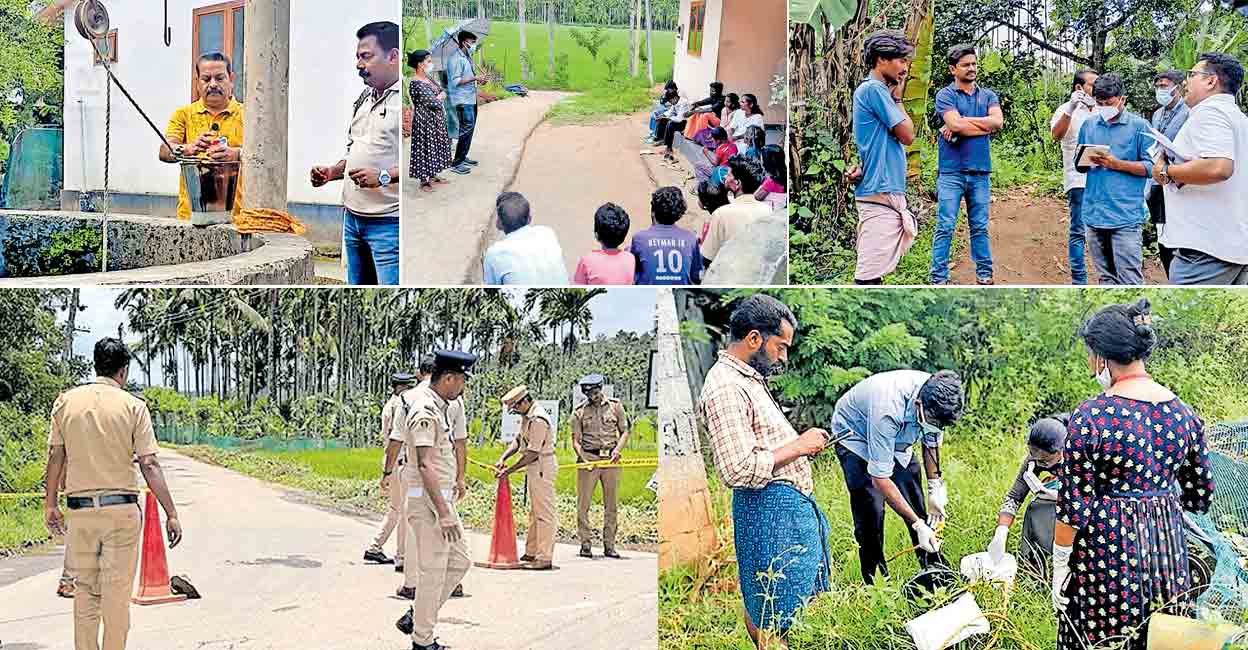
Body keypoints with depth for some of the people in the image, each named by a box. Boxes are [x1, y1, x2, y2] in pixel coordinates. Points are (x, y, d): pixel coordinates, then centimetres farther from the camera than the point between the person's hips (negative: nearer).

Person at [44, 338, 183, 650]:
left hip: (79, 509, 3)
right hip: (122, 509, -2)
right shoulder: (133, 405, -4)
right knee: (117, 594, 4)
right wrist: (171, 514, -5)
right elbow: (149, 465, -8)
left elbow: (56, 456, 6)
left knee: (84, 590, 12)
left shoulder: (65, 401, 4)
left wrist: (50, 504, 16)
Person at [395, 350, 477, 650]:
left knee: (460, 561, 13)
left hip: (442, 496, 10)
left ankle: (416, 616, 19)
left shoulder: (440, 406, 11)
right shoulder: (425, 411, -19)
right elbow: (425, 465, -26)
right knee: (432, 571, -4)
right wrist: (443, 513, -29)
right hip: (426, 500, -10)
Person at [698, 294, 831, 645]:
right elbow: (739, 470, -26)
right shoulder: (725, 388, -19)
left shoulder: (749, 378, 15)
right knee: (770, 620, -3)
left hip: (796, 504, 11)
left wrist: (802, 444, 13)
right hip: (769, 508, -11)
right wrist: (797, 446, -17)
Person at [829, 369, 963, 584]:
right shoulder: (887, 410, -44)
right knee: (870, 510, -15)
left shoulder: (937, 401, -24)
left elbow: (931, 442, 1)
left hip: (897, 439, 6)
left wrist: (935, 486, -8)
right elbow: (879, 479, -38)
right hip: (854, 435, -6)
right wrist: (917, 524, -34)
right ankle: (873, 580, -4)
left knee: (916, 504, 0)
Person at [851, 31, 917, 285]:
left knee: (874, 271, 12)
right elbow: (907, 135, -11)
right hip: (881, 194, -10)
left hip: (886, 192, 10)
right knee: (869, 274, -13)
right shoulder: (874, 89, -11)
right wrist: (897, 98, 2)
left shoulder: (876, 90, 20)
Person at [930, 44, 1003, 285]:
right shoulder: (945, 95, 1)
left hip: (980, 171, 4)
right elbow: (955, 124, -15)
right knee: (945, 227, -5)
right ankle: (939, 279, -2)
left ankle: (985, 275, 16)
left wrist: (963, 122, -9)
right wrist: (985, 128, -5)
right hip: (951, 171, -4)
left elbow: (998, 121, -5)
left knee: (980, 227, 9)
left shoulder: (988, 96, 13)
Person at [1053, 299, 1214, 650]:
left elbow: (1073, 507, -13)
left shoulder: (1089, 418, -14)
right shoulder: (1184, 413, 2)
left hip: (1107, 556, -5)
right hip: (1168, 551, 5)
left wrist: (1059, 567, -3)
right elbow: (1199, 496, 10)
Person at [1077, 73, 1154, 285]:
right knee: (1106, 278, 12)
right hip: (1094, 213, 5)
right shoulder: (1089, 125, 13)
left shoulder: (1138, 126, 0)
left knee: (1130, 281, -9)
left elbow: (1150, 167, -3)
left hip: (1126, 216, -5)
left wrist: (1116, 164, -13)